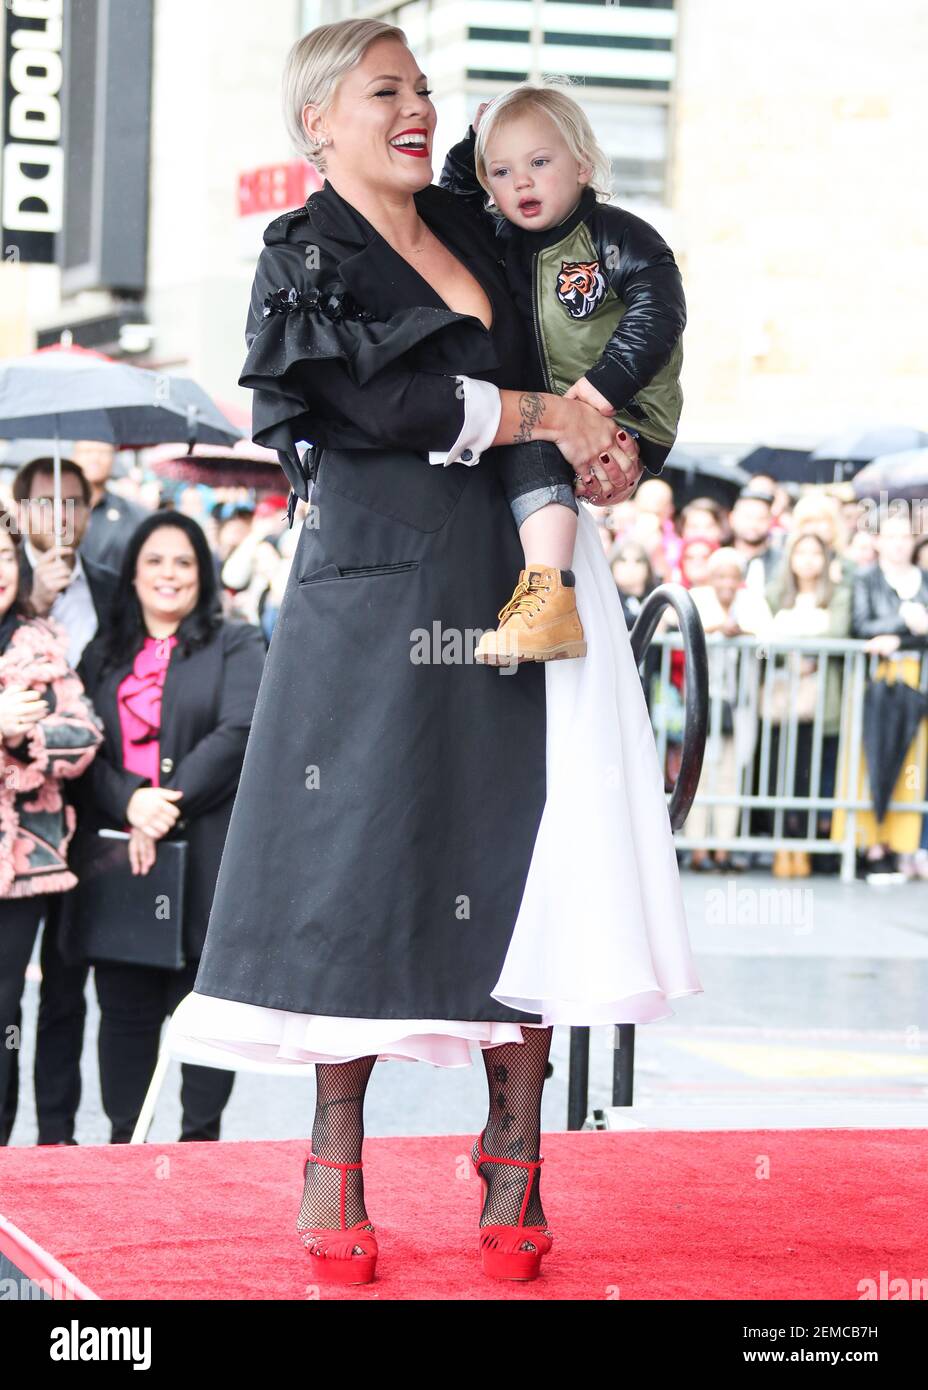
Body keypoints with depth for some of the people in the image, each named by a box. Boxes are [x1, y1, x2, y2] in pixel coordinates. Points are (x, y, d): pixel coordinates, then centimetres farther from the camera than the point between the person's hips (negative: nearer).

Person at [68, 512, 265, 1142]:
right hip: (118, 858, 3)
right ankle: (123, 1139, 12)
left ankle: (201, 1138, 9)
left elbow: (237, 733, -8)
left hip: (204, 858, -3)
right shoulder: (103, 657, 17)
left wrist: (169, 807, -16)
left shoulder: (236, 646, 7)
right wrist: (131, 802, -16)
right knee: (125, 1007, 5)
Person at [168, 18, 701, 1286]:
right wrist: (547, 415, -9)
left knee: (523, 846, -1)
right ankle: (336, 1162, 6)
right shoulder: (307, 258, -1)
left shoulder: (467, 230, 17)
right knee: (367, 852, -4)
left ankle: (513, 1161, 2)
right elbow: (384, 403, -14)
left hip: (521, 575, 5)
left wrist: (611, 452, 7)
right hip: (380, 582, -5)